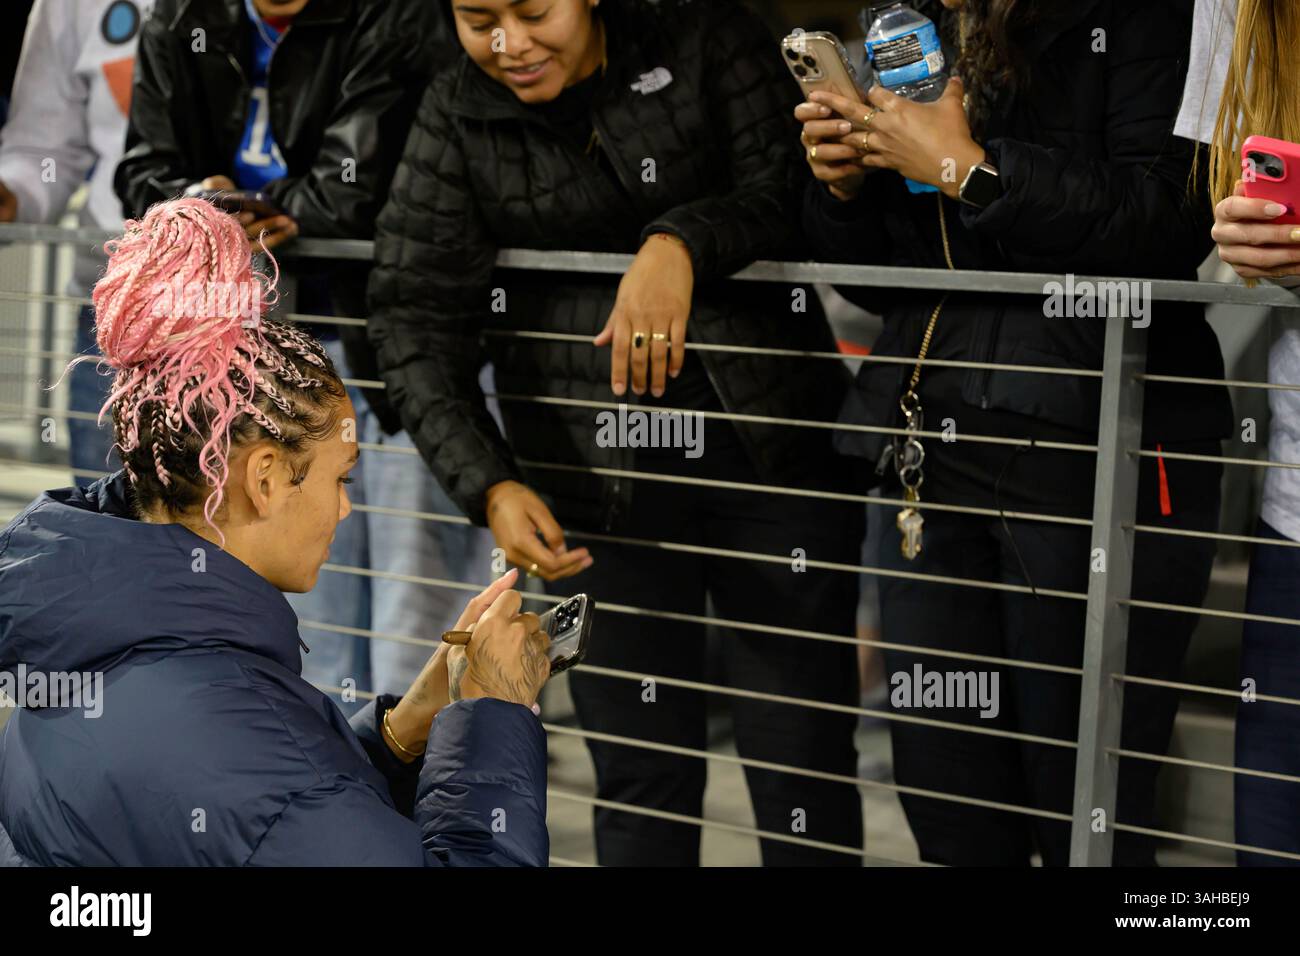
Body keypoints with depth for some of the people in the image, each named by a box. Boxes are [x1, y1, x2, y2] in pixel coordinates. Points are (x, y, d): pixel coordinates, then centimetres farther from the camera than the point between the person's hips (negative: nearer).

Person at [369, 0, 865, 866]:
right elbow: (417, 321, -4)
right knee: (641, 771, 6)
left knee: (806, 760, 5)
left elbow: (786, 189, -8)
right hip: (592, 483, 1)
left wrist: (681, 243, -29)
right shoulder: (457, 118, 2)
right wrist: (491, 485, -17)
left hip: (774, 453, 0)